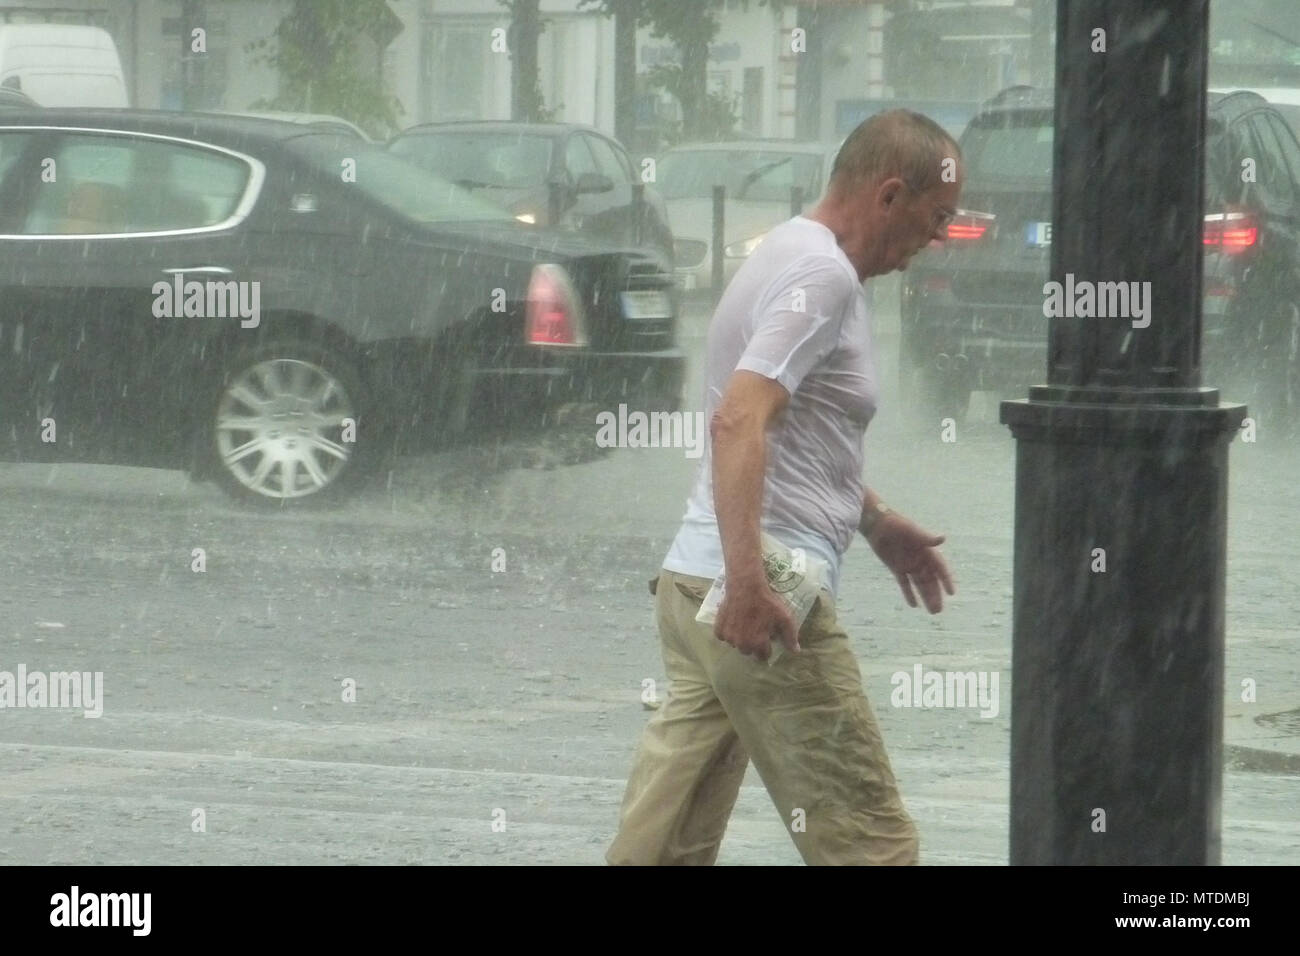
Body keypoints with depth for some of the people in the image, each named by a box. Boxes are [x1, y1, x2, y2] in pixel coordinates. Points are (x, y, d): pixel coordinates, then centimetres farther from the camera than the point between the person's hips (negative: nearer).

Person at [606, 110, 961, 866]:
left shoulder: (794, 256, 20)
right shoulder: (822, 276, -12)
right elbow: (739, 419, -25)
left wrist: (879, 523, 41)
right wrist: (749, 582, -32)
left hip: (696, 581, 10)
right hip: (761, 602, -10)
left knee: (664, 841, 8)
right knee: (866, 838, -5)